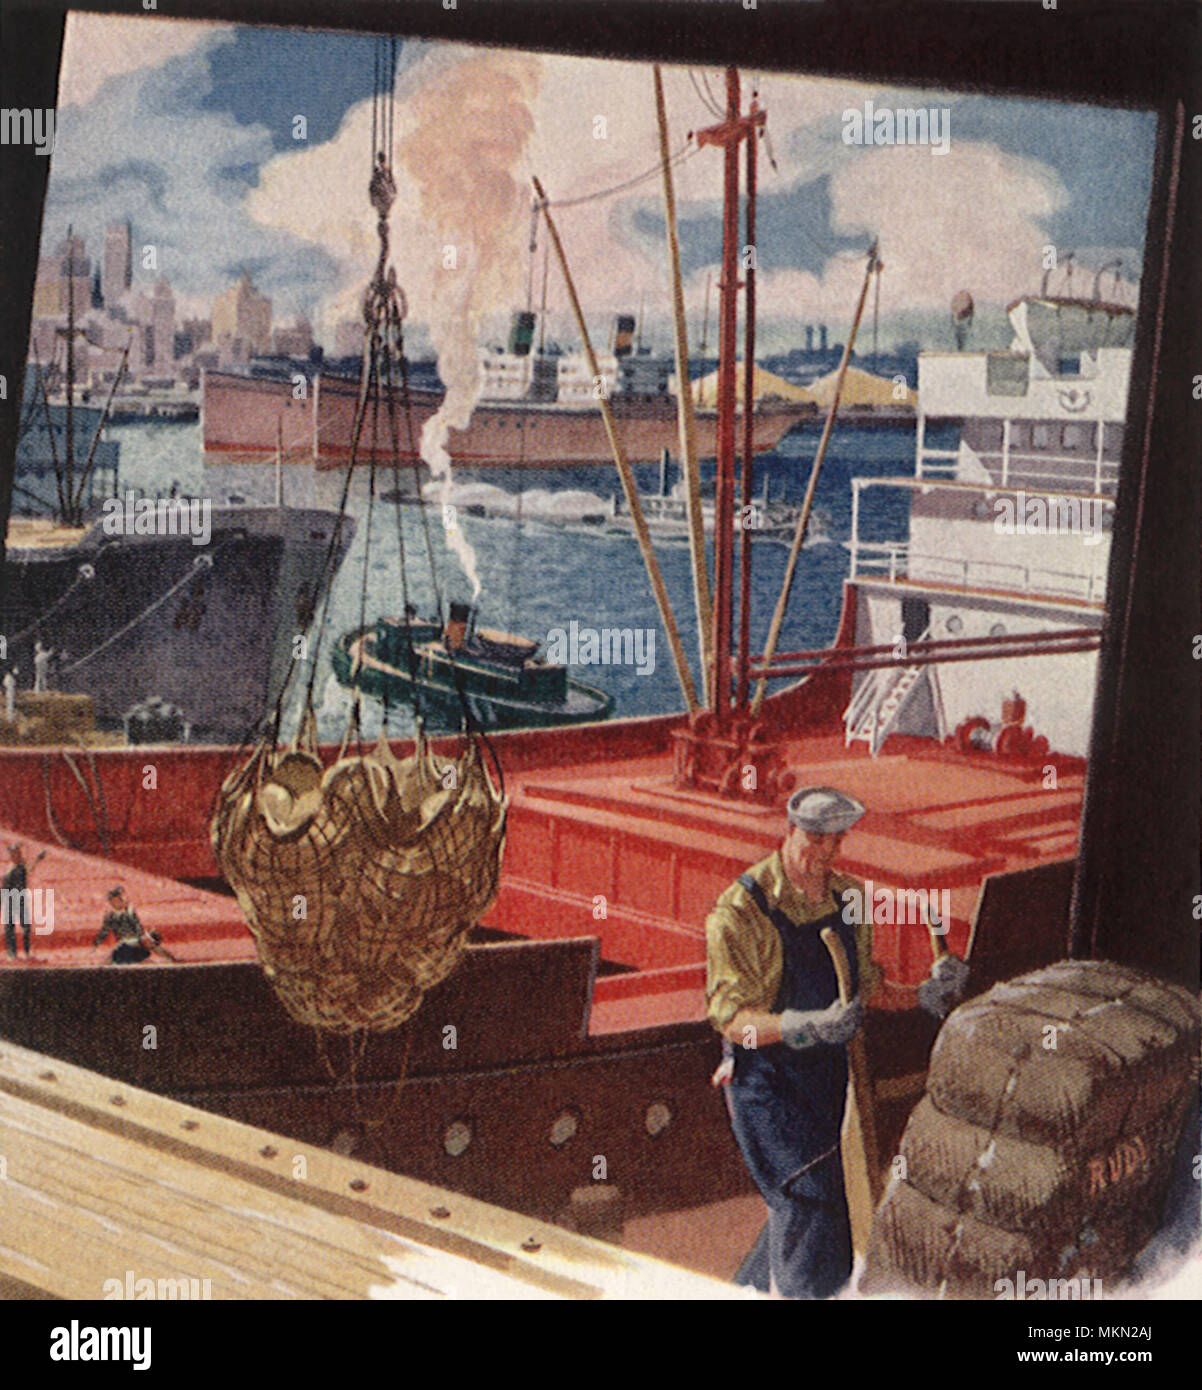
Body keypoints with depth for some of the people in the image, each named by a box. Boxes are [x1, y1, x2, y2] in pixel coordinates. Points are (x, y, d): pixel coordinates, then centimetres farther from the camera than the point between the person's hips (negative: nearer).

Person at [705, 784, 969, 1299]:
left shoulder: (849, 897, 4)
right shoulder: (741, 908, -17)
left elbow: (864, 990, 12)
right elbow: (732, 1019, -20)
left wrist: (927, 995, -5)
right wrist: (810, 1025, -35)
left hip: (827, 1072, 6)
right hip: (764, 1074, -6)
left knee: (799, 1204, 14)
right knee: (809, 1198, -14)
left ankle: (749, 1293, 34)